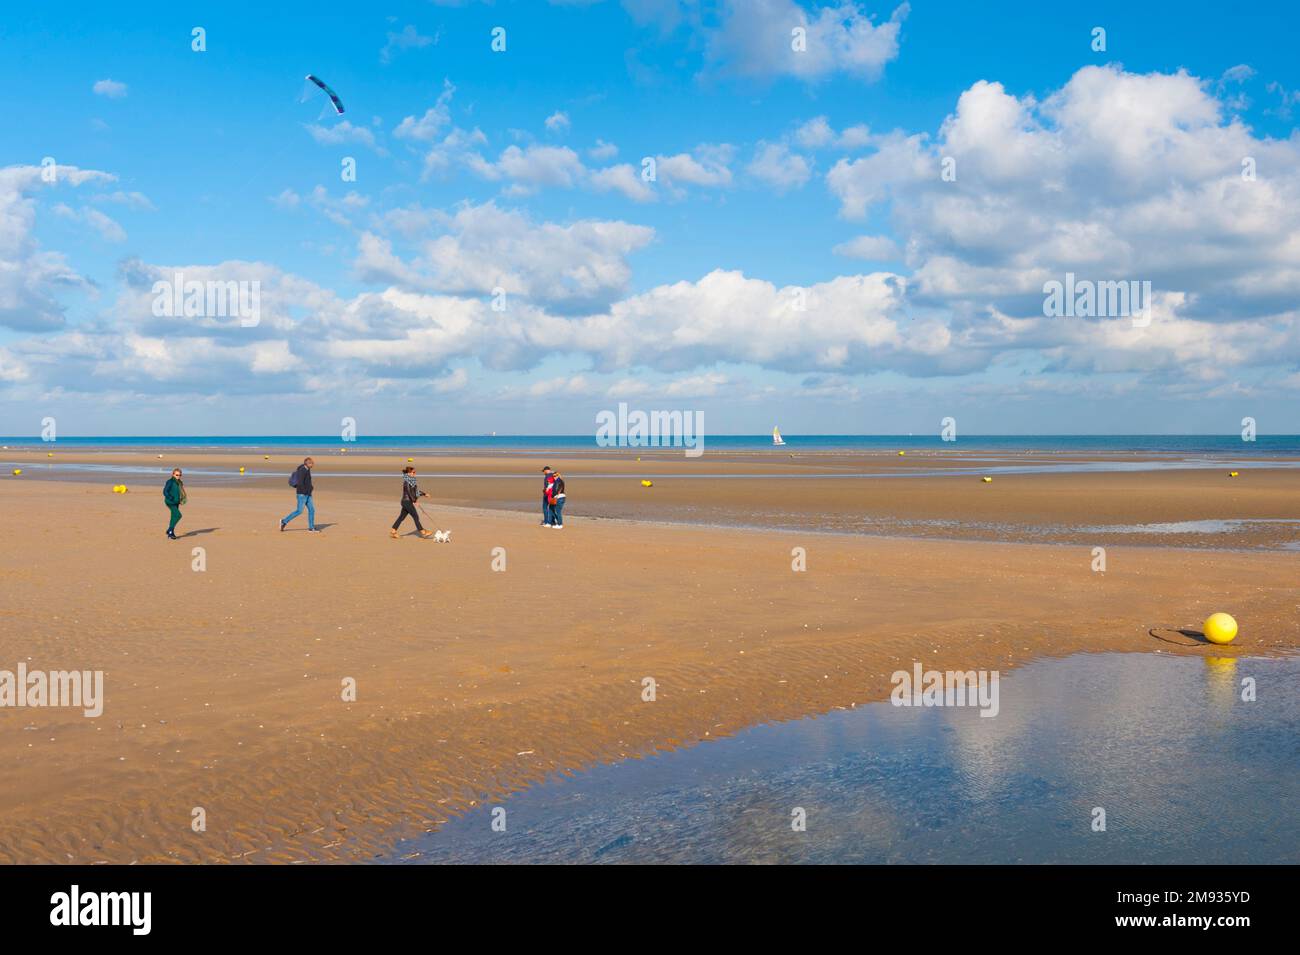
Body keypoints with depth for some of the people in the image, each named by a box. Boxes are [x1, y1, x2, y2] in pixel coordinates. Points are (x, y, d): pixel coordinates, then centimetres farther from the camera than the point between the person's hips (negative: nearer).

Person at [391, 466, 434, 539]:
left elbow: (415, 490, 23)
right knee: (415, 516, -4)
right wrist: (414, 500, -19)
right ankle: (422, 532, 1)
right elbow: (409, 492, -21)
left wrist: (424, 494, 24)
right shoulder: (406, 481, -16)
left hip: (406, 502, 9)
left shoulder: (411, 481, 13)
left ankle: (393, 532, 13)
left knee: (401, 517, 10)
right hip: (407, 501, -9)